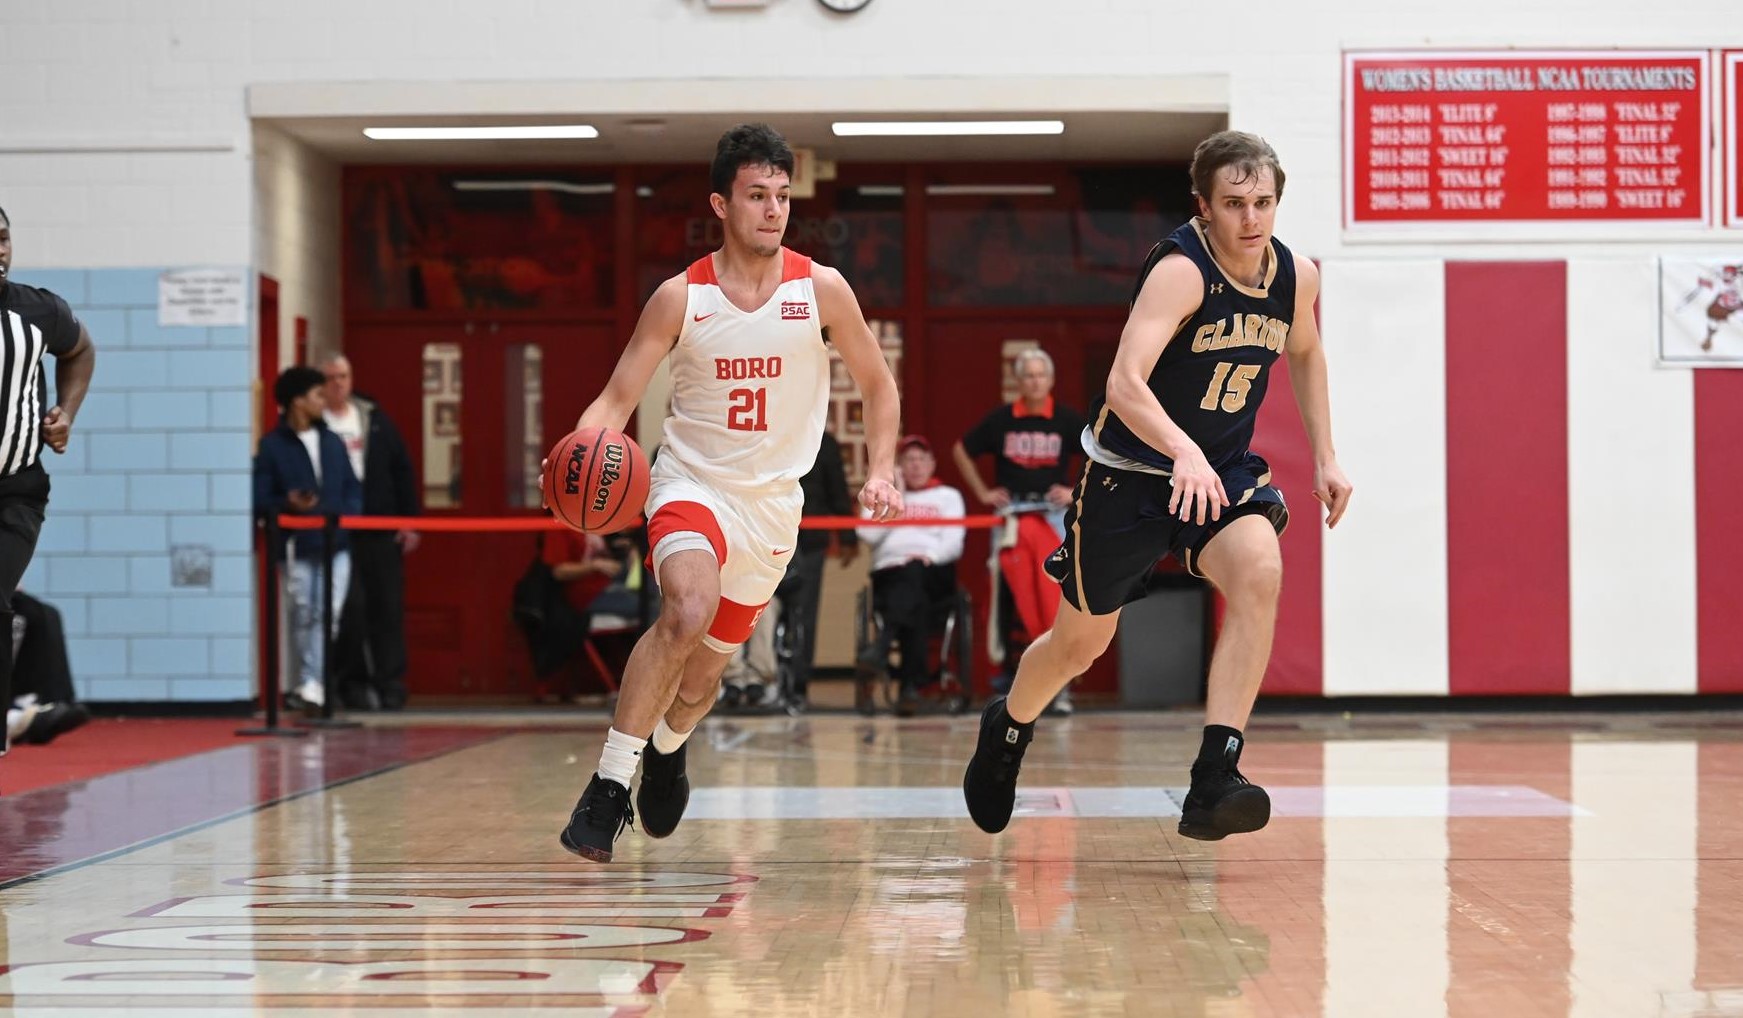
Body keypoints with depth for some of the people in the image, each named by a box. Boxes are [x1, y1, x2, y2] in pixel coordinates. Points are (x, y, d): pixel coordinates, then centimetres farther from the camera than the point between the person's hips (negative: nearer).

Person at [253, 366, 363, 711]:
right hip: (297, 544, -4)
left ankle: (311, 683, -4)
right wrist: (288, 505, -22)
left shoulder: (333, 443, 14)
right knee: (302, 615, 2)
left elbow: (353, 489, 17)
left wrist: (348, 514, -3)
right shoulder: (271, 445, -1)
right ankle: (309, 682, 12)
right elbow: (260, 499, -4)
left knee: (328, 614, -5)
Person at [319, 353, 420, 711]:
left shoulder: (376, 419, 11)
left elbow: (401, 469, 11)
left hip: (382, 529, 4)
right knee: (350, 608, -6)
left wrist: (409, 519, 5)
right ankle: (355, 681, 6)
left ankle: (390, 682, 8)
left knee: (388, 606, 3)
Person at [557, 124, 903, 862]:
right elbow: (618, 397, -6)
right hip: (692, 482, -3)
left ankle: (668, 747, 49)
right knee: (689, 609, -33)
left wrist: (881, 471, -6)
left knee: (706, 668, 12)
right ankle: (609, 785, -26)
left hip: (772, 502, 3)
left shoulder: (821, 290, -6)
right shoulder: (680, 297, -9)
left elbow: (877, 384, 7)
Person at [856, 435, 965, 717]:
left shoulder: (948, 496, 26)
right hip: (889, 571, 1)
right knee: (916, 605, -37)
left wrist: (930, 555, -13)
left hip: (934, 573, -1)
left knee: (914, 573, -41)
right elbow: (868, 534, 9)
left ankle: (882, 645, -62)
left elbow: (954, 543, 8)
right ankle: (911, 685, -53)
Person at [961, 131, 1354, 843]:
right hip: (1132, 470, -4)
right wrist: (1185, 452, -53)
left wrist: (1325, 455, 15)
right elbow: (1124, 383, -38)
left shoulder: (1296, 277, -4)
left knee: (1260, 572, -28)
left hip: (1224, 470, 4)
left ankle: (1213, 783, -30)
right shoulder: (1181, 271, -25)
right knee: (1081, 641, 11)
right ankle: (1007, 730, 46)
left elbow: (1305, 352, 20)